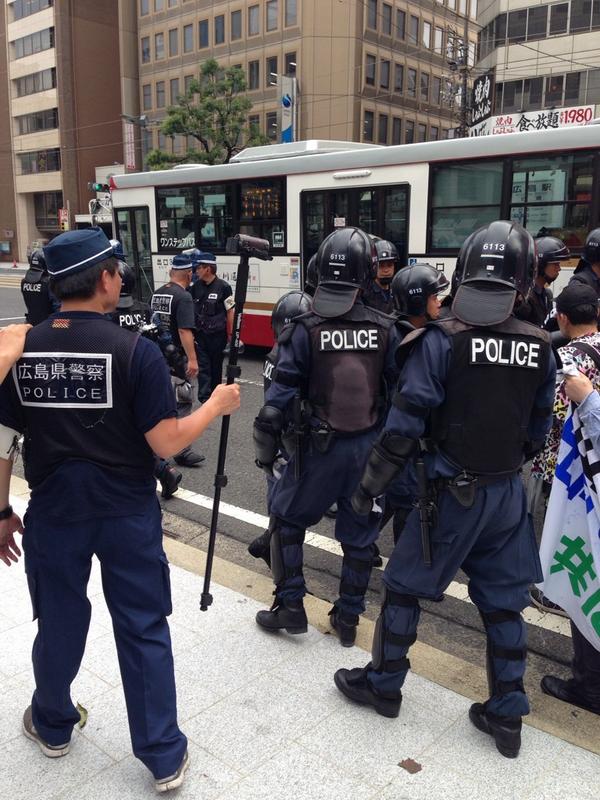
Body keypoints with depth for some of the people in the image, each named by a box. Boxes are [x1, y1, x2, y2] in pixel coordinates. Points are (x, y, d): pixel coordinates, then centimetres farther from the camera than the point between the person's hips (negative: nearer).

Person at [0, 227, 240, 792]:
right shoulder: (136, 350, -17)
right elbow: (165, 443, -16)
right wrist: (217, 405, -2)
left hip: (53, 514, 3)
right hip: (127, 514, -3)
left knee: (59, 623, 23)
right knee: (143, 631, 11)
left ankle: (52, 726, 46)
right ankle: (164, 757, 24)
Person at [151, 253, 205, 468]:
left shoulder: (156, 294, 9)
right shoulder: (183, 297, -15)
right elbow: (184, 331, -24)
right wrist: (192, 359, -26)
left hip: (159, 354, 8)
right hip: (177, 357, -8)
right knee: (182, 403, -4)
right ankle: (181, 451, -4)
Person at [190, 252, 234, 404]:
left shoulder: (223, 287, -10)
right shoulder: (196, 286, 3)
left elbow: (231, 312, -7)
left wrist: (231, 335, -7)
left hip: (217, 335, -3)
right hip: (200, 334, 3)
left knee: (216, 365, 12)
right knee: (203, 366, -3)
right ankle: (204, 398, -6)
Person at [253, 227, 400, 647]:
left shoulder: (307, 329, -12)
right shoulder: (386, 329, -4)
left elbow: (282, 393, -12)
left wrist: (267, 446, -1)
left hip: (320, 446, -3)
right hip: (370, 447, 3)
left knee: (287, 519, 18)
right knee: (360, 534, 15)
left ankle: (290, 607, 21)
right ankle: (348, 618, 27)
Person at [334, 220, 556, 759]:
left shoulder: (443, 339, -17)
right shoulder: (539, 347, -2)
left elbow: (405, 422, -18)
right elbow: (538, 429, 8)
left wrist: (369, 486, -9)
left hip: (454, 492, -5)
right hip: (509, 494, 5)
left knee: (403, 586, 13)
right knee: (504, 601, 16)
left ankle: (383, 685, 28)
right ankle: (507, 715, 27)